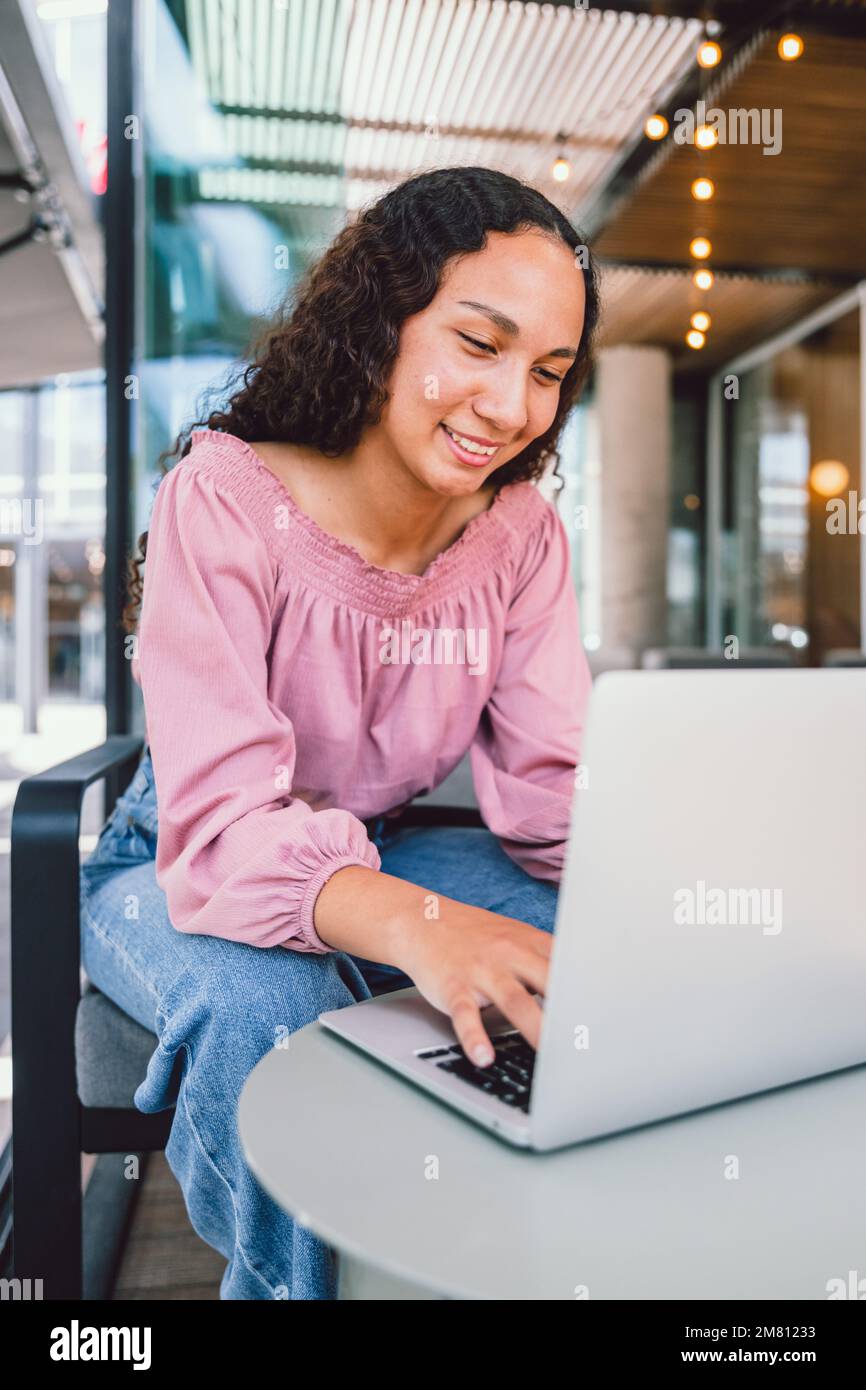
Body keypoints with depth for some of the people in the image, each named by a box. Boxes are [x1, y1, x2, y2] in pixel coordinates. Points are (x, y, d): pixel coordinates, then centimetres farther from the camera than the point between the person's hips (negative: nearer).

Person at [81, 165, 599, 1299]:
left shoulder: (520, 532, -8)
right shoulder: (224, 498, -23)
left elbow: (553, 787, -12)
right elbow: (221, 823, -33)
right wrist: (415, 924, -52)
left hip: (380, 855, 4)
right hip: (185, 871, -3)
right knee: (270, 1012, -36)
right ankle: (297, 1282, -7)